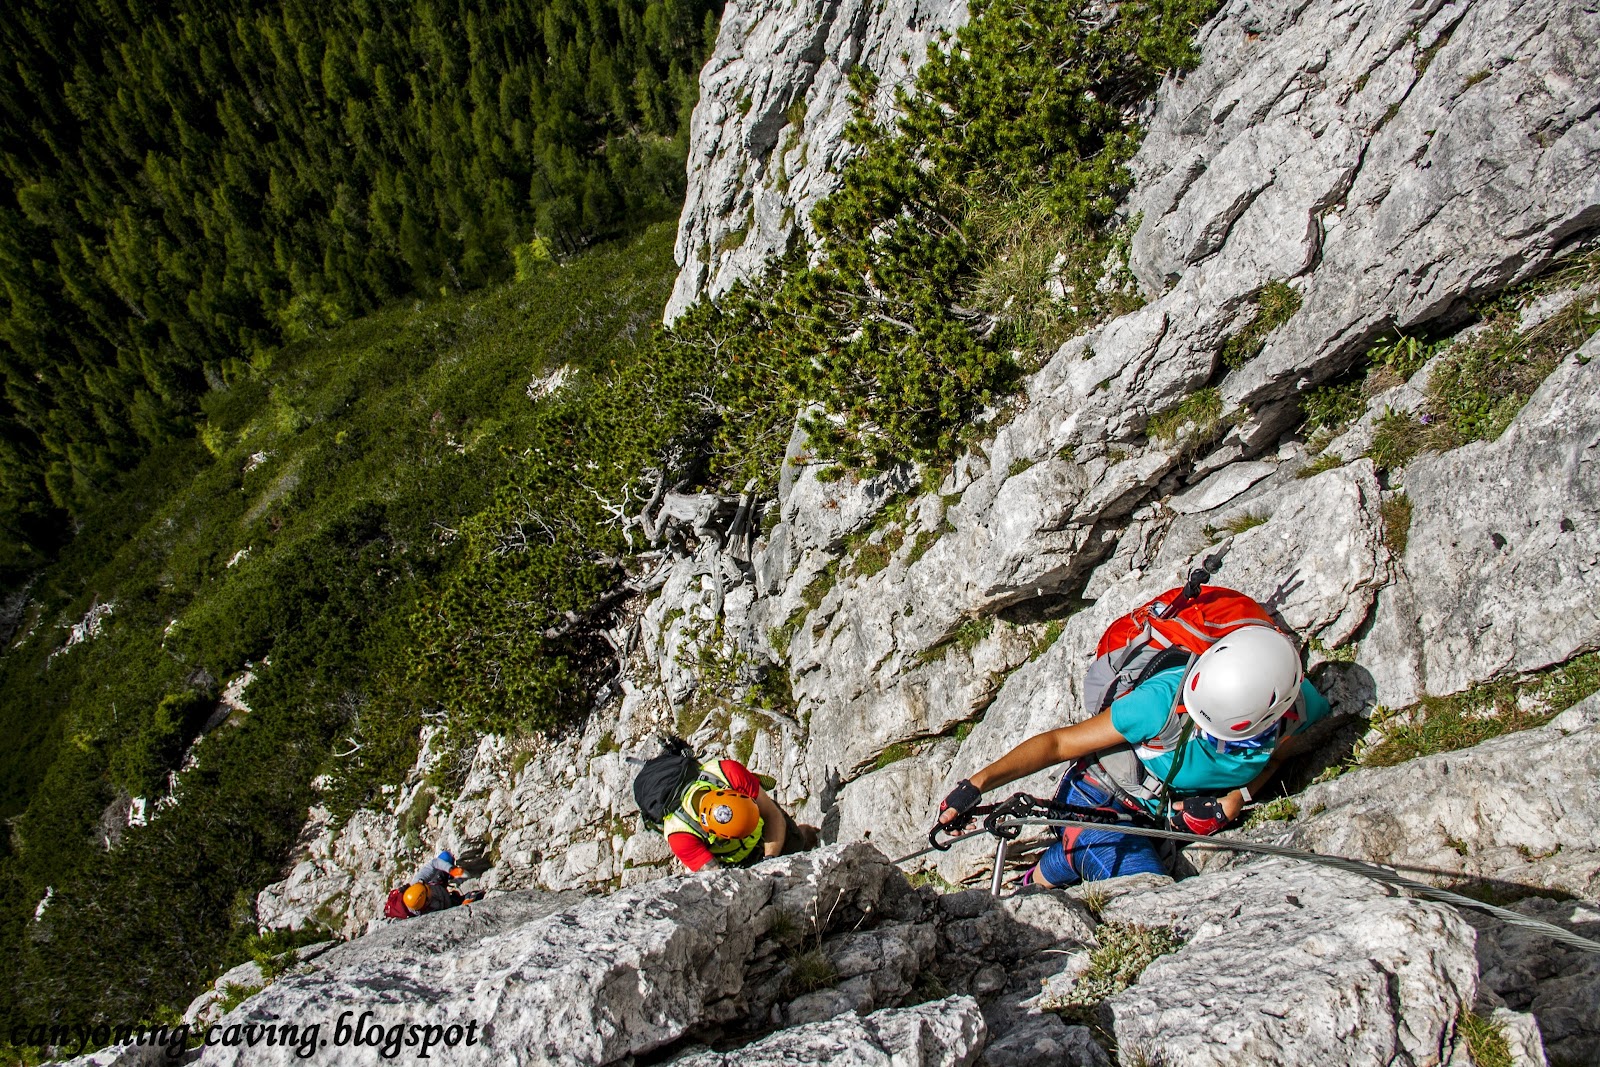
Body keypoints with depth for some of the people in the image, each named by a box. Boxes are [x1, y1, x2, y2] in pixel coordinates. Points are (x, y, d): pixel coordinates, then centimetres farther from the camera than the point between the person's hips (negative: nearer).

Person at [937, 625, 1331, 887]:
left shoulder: (1299, 707, -24)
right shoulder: (1167, 699, -36)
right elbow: (1058, 743, -26)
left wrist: (1231, 802, -16)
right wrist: (976, 784, -32)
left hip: (1158, 815, 5)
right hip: (1102, 799, -5)